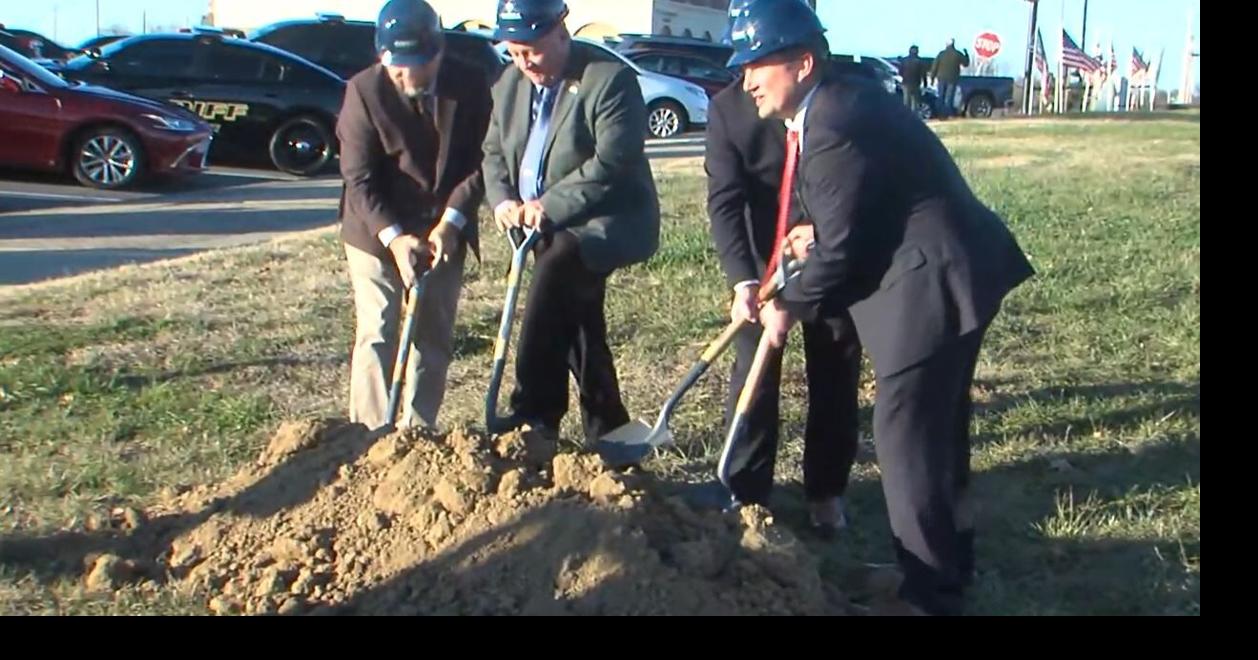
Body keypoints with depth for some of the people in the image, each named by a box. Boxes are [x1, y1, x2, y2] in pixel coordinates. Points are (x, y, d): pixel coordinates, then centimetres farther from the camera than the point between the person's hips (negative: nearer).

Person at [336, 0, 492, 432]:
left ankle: (417, 432, 20)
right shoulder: (364, 90, -15)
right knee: (376, 335, -4)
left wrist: (451, 223, -18)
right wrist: (393, 237, -26)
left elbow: (480, 162, -6)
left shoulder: (470, 85, -9)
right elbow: (358, 179, -15)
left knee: (434, 339, 9)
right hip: (376, 233, -3)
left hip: (444, 234, 3)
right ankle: (370, 432, 2)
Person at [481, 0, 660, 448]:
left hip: (607, 222, -8)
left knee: (556, 267, -33)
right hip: (550, 232, 8)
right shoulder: (509, 85, 7)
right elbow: (494, 152, 12)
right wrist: (502, 199, -8)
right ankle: (607, 437, 29)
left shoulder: (610, 80, -16)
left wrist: (550, 205, -26)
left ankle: (534, 420, -26)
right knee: (580, 337, 13)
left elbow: (612, 163, -23)